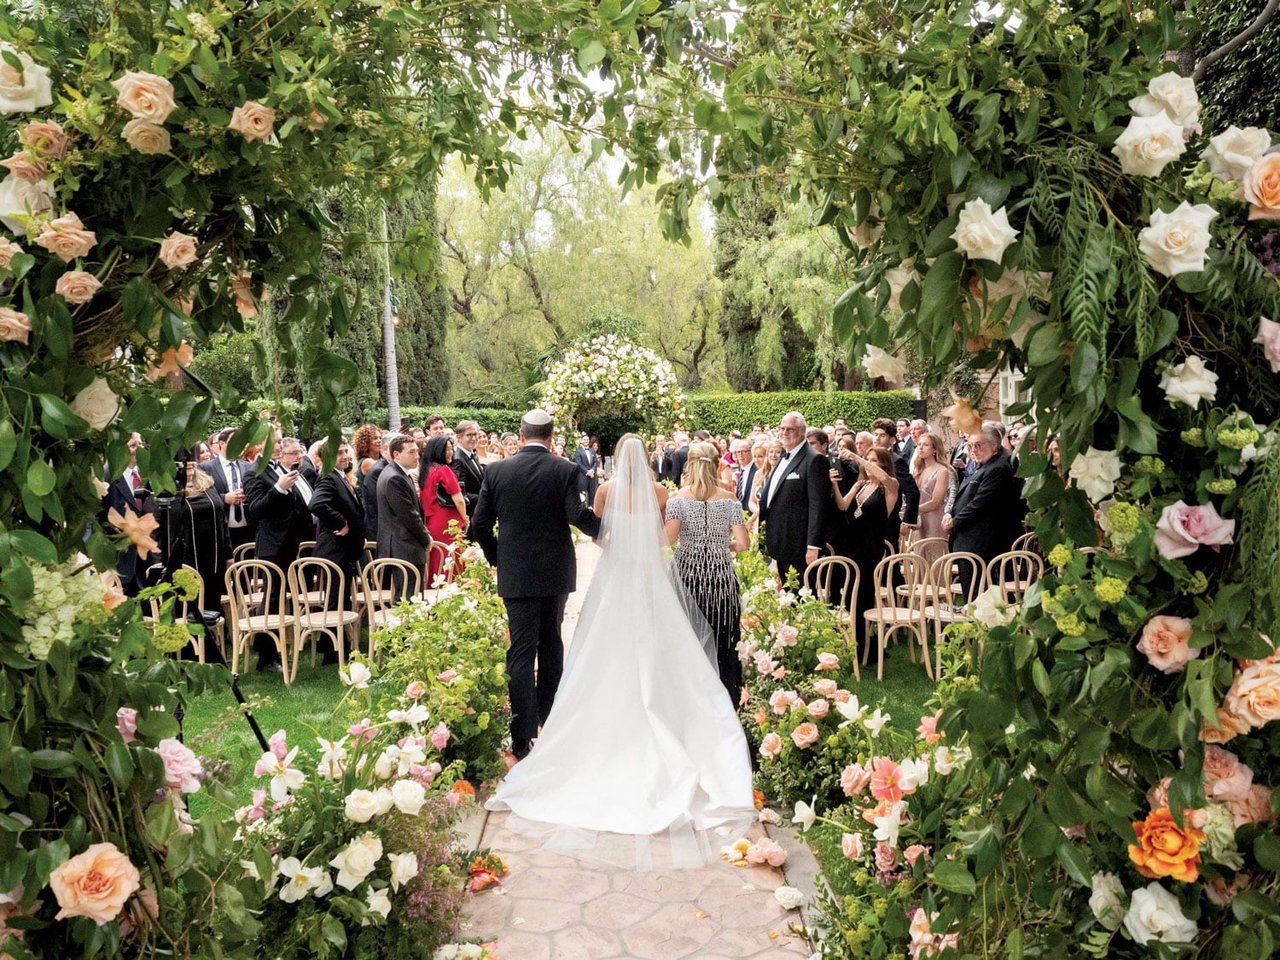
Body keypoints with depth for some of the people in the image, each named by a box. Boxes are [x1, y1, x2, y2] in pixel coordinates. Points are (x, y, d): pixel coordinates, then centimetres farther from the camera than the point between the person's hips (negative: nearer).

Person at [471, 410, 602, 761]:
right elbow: (577, 514, -17)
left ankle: (523, 737, 0)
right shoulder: (565, 470, -8)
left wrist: (496, 558, 13)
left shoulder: (496, 471, -3)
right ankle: (549, 715, 31)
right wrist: (604, 528, 2)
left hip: (515, 573, 0)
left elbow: (480, 524, -1)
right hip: (556, 571, 0)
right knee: (551, 641, 18)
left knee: (521, 651, 1)